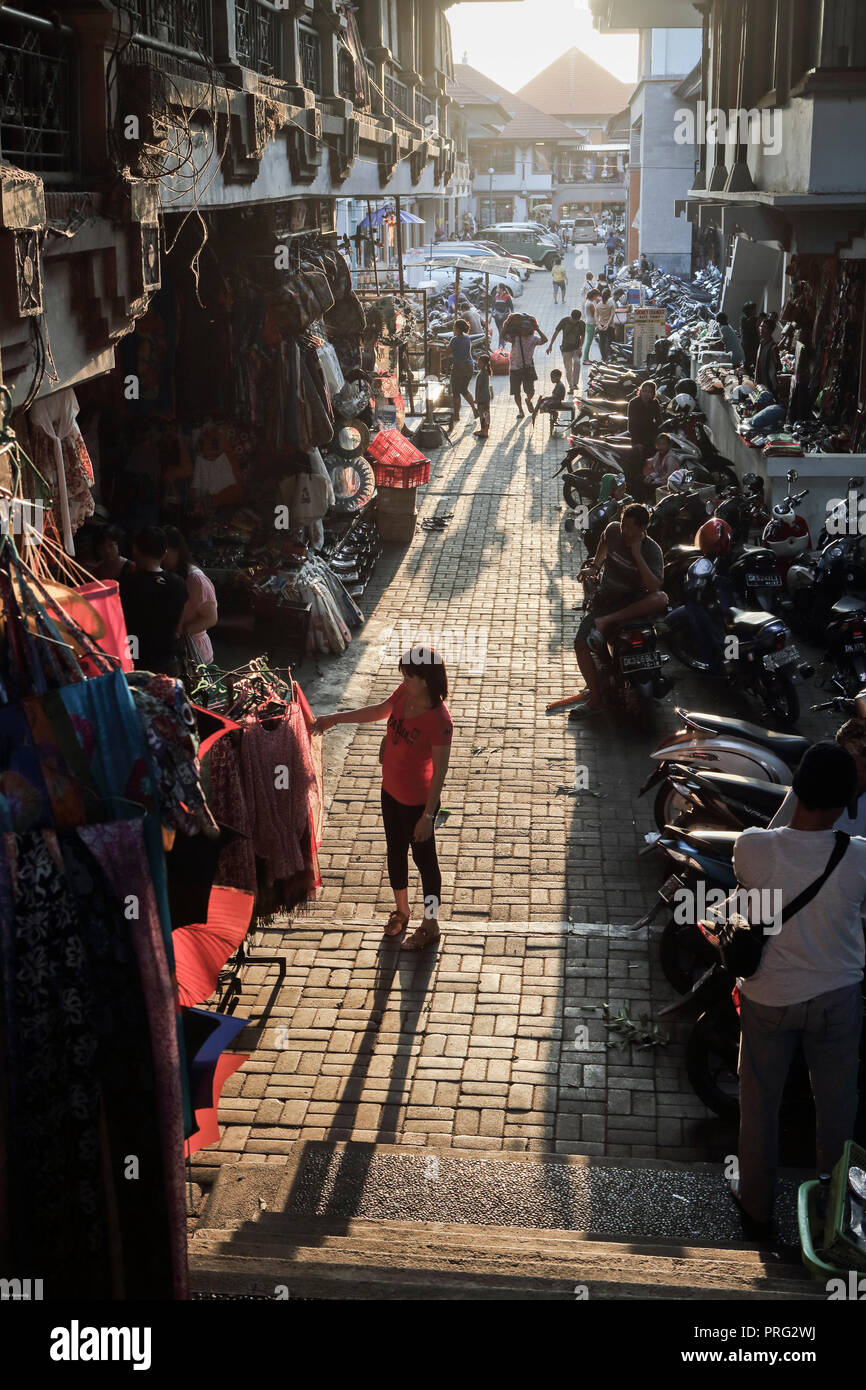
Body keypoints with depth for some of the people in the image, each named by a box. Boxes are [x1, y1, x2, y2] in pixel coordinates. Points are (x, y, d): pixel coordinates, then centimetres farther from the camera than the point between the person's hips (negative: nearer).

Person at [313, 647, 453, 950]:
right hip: (391, 791, 8)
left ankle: (430, 926, 32)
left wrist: (428, 815, -21)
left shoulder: (439, 721, -32)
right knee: (395, 852, 24)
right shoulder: (404, 694, -11)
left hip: (417, 801, -8)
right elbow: (379, 711, 11)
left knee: (424, 859, 12)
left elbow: (440, 772, -25)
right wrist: (335, 718, 13)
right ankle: (401, 910, 48)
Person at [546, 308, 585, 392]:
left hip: (576, 348, 0)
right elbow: (556, 333, -2)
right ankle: (571, 387, 19)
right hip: (566, 349, 0)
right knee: (568, 369, 1)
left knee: (576, 362, -29)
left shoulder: (582, 324, -6)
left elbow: (582, 338, -1)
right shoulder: (564, 321, -9)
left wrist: (579, 348, -15)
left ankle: (575, 383, -26)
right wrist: (550, 345, -5)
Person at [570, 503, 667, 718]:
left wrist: (637, 555, -31)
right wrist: (594, 567, 22)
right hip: (606, 599, 3)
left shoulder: (652, 551, -15)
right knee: (581, 644, -17)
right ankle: (595, 699, -7)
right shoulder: (613, 530, -4)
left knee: (661, 599, -37)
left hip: (634, 601, -3)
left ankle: (607, 620, -34)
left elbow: (654, 587, -30)